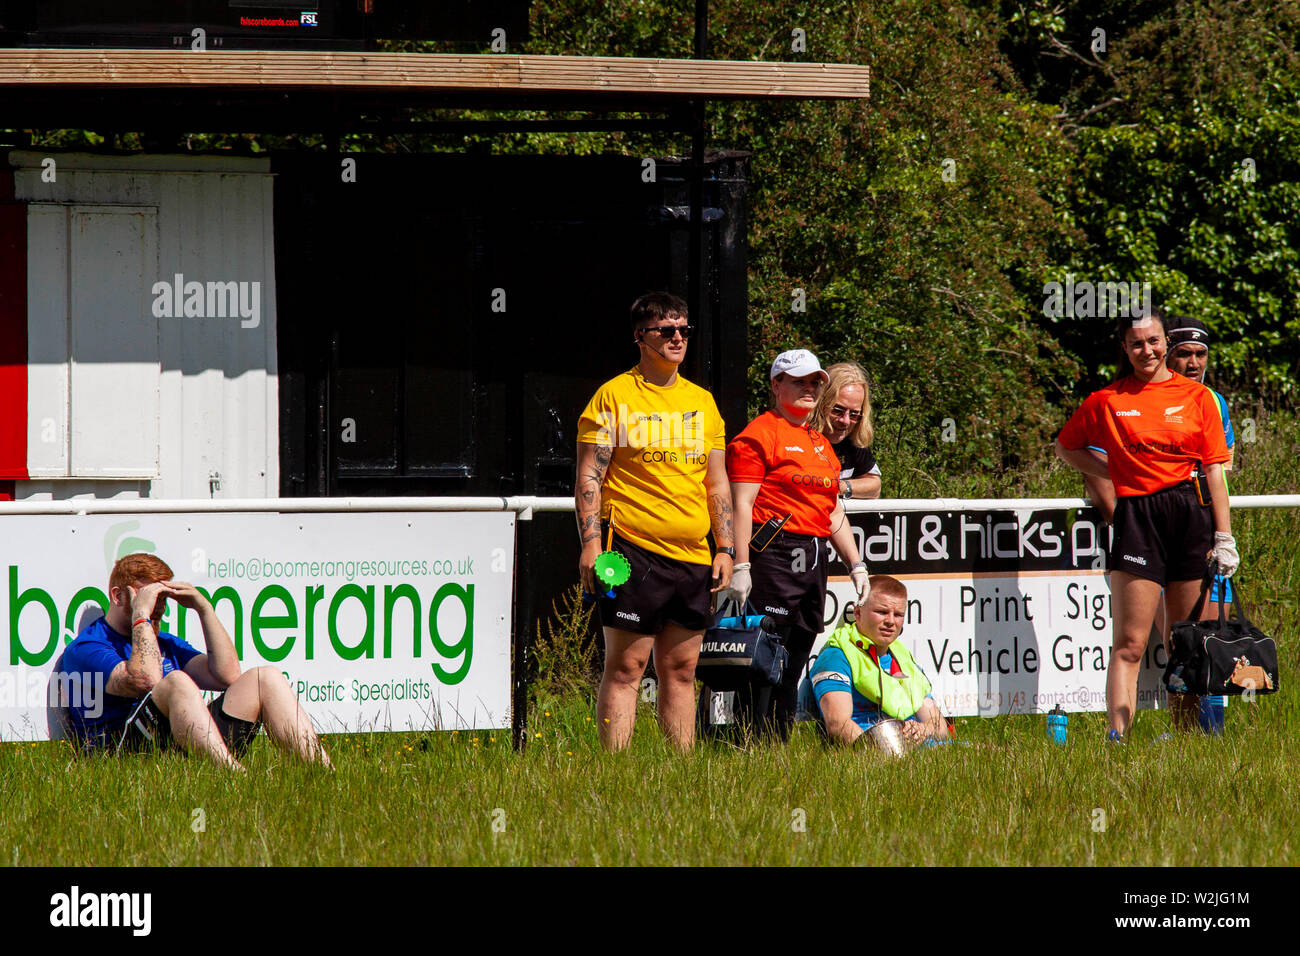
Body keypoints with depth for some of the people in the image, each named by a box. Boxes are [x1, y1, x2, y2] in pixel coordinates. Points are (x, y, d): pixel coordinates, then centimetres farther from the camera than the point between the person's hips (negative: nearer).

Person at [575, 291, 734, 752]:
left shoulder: (702, 402, 15)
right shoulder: (614, 396, 0)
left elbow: (717, 483, 18)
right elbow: (588, 477, -3)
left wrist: (725, 549, 10)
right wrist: (591, 544, -13)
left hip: (693, 557, 5)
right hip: (634, 552, -5)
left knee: (681, 670, 7)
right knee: (626, 666, -6)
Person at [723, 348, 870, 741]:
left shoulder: (820, 443, 23)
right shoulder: (758, 435, -4)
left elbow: (835, 513, 27)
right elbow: (742, 504, -11)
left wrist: (856, 565, 20)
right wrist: (740, 566, -18)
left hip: (813, 560, 8)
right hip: (774, 556, -8)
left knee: (795, 662, 7)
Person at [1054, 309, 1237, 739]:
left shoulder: (1196, 397, 7)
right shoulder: (1107, 401, 6)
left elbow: (1215, 470, 6)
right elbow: (1067, 446, 21)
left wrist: (1224, 536, 1)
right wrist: (1118, 475, 9)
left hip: (1192, 516, 1)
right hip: (1136, 517, -1)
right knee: (1130, 643, -9)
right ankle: (1117, 737, -16)